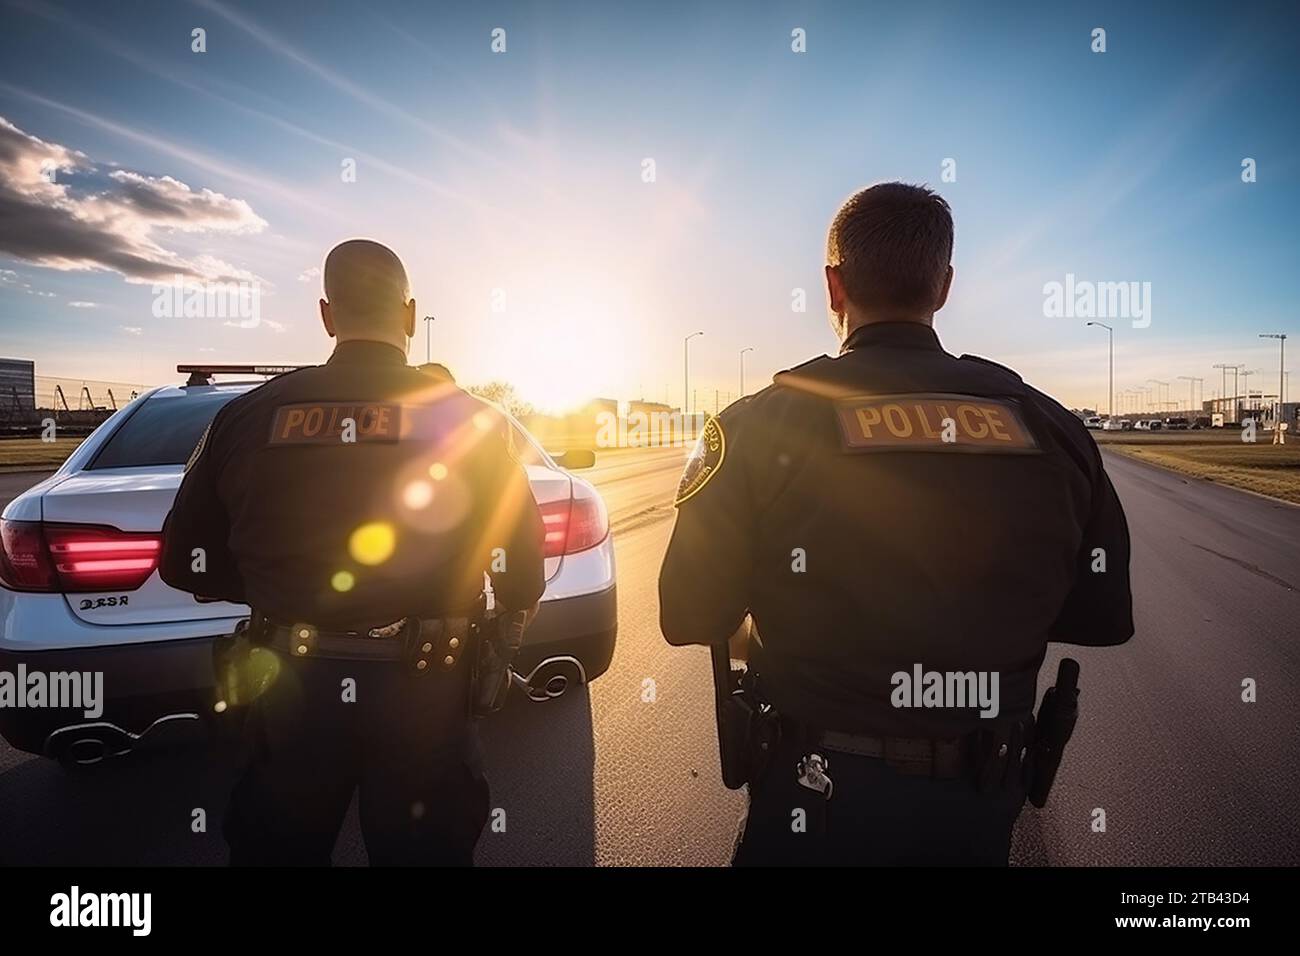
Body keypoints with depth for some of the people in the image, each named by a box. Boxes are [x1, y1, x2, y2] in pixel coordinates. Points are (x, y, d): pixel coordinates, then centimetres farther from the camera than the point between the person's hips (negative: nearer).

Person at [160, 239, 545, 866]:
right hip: (424, 694, -1)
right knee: (424, 849, 20)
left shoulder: (248, 416, -4)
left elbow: (187, 562, 3)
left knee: (275, 848, 25)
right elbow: (521, 561, -7)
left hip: (290, 691, 2)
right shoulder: (468, 419, -7)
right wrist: (509, 616, 15)